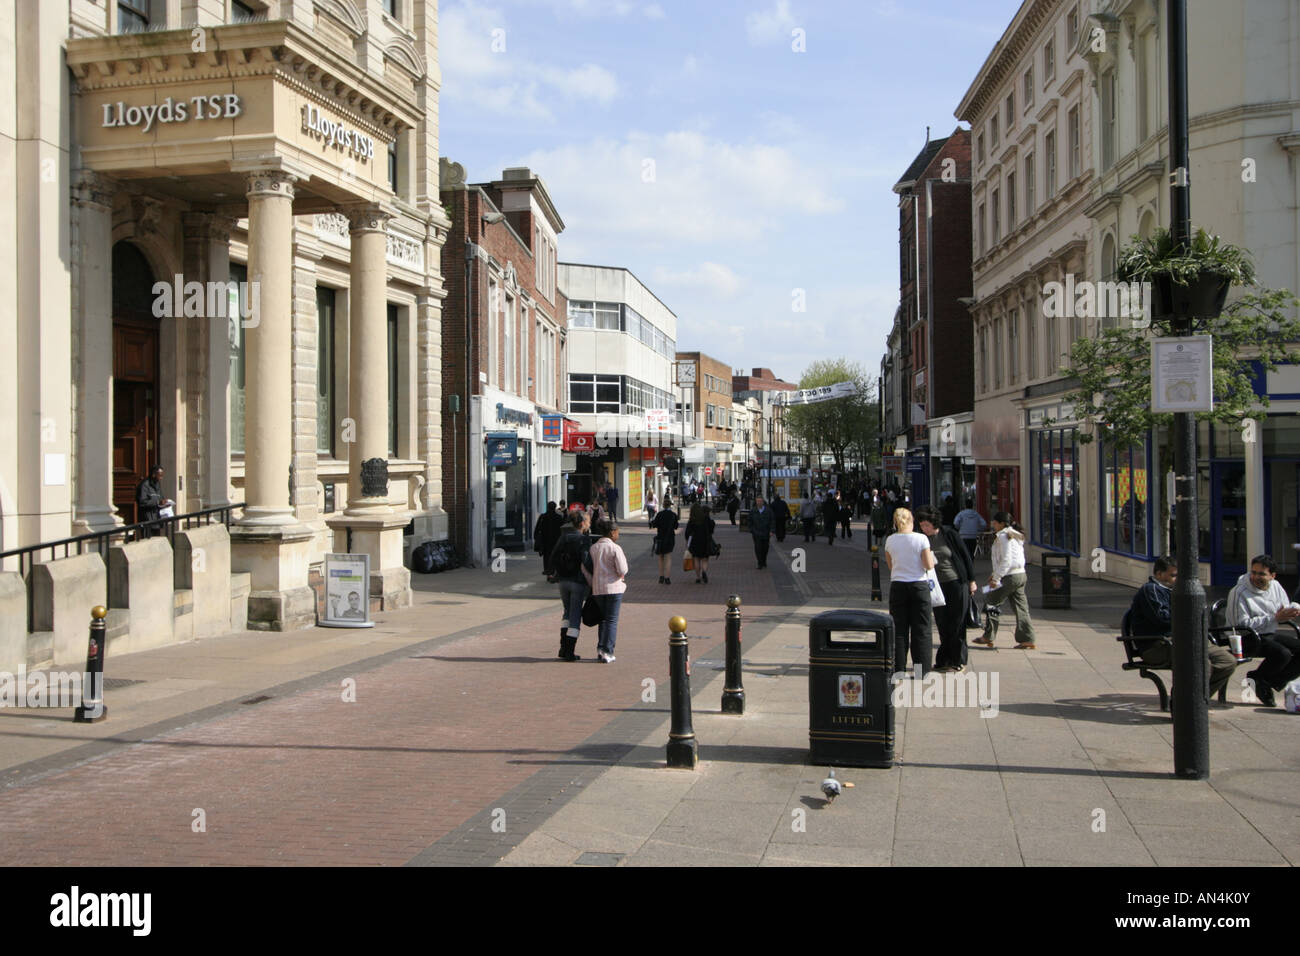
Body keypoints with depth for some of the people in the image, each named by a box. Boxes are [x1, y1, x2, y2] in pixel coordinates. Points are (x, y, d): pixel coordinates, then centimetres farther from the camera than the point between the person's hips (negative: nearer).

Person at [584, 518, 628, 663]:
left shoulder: (593, 548, 6)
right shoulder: (615, 548, -11)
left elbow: (585, 568, 4)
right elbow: (622, 570, -15)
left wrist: (592, 583, 11)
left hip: (598, 589, 5)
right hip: (614, 587, -5)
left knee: (603, 619, 17)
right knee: (612, 620, 1)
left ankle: (600, 649, 11)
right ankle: (607, 652, -2)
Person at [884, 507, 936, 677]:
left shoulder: (890, 540, 0)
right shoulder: (921, 539, -9)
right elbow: (929, 565, -9)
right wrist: (930, 554, 10)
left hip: (898, 586, 2)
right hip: (919, 585, -2)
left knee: (899, 629, 8)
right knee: (921, 630, 6)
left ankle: (899, 670, 9)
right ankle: (922, 671, 8)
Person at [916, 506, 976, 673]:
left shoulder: (949, 534, -7)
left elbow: (965, 556, -2)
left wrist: (971, 580, -3)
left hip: (957, 583, -3)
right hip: (937, 586, 4)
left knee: (957, 624, 0)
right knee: (943, 626, 5)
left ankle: (958, 662, 9)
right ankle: (944, 661, 14)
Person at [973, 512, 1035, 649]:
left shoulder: (1003, 536, -12)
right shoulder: (1016, 536, 17)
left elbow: (1006, 560, -19)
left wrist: (996, 578, -17)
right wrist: (995, 574, 22)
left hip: (1010, 577, -9)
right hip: (1021, 575, 9)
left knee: (990, 602, 4)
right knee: (1020, 607, 8)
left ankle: (988, 637, 7)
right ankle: (1027, 640, 5)